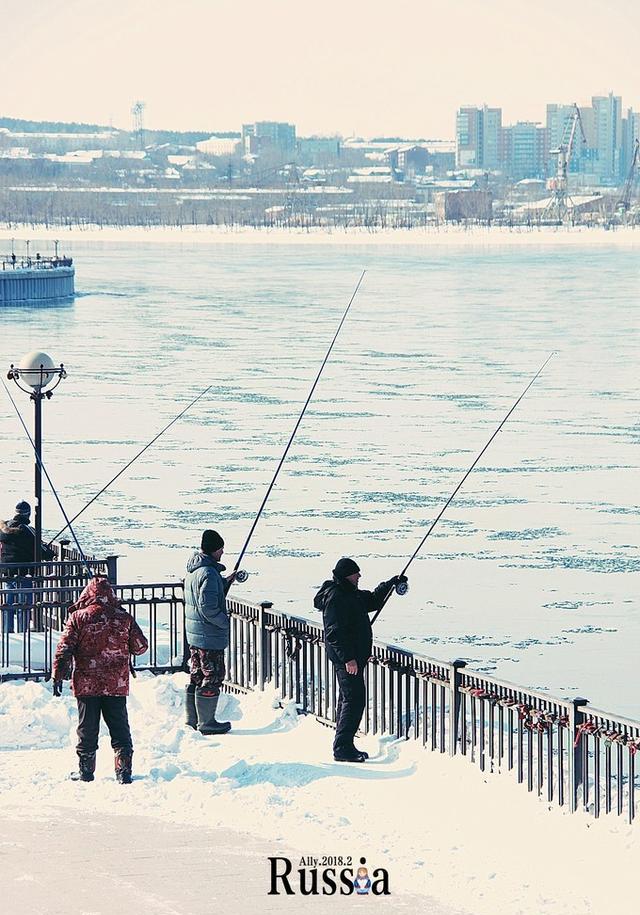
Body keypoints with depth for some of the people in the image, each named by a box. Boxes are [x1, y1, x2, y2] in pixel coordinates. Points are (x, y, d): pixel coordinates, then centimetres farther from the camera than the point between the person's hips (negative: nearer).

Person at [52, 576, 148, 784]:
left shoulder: (78, 618, -6)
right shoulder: (124, 618, -2)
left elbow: (64, 650, -7)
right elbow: (141, 647, 4)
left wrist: (58, 677, -1)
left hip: (86, 685, -1)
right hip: (117, 685, 1)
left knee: (87, 728, 9)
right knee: (120, 728, 8)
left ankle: (85, 770, 14)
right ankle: (123, 771, 3)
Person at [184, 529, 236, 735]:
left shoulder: (193, 570, 10)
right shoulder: (208, 573, -21)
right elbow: (208, 607, -25)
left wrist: (226, 582, 16)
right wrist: (225, 622, -12)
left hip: (194, 633, 10)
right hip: (210, 636, -10)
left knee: (197, 676, 17)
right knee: (212, 677, -1)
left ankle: (191, 720, 24)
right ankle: (206, 722, 4)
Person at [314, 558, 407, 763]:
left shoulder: (351, 594, 13)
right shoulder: (335, 597, -18)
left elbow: (374, 600, 32)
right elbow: (335, 633, -23)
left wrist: (392, 583, 22)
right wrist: (348, 658, -26)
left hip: (354, 657, 11)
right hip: (346, 659, -11)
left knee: (348, 700, 15)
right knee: (354, 700, -12)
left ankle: (344, 746, 23)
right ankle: (342, 748, -11)